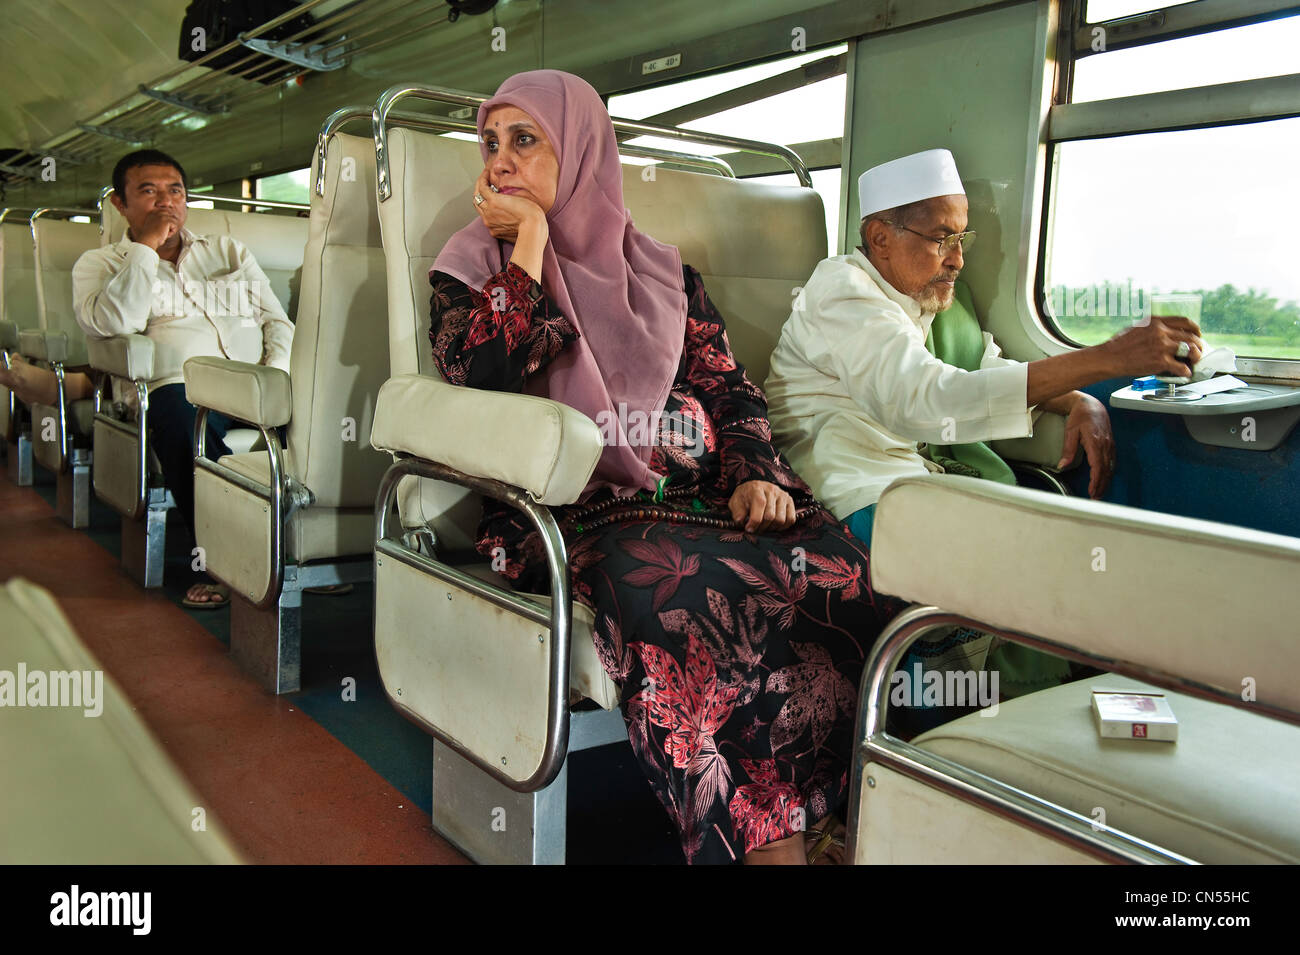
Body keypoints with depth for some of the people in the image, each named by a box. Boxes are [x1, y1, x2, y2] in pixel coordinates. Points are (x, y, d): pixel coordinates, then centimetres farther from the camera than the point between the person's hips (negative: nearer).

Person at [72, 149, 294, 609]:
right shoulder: (100, 264, 18)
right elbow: (114, 322, -6)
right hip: (180, 386, -3)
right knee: (179, 415, -39)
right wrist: (146, 247, -1)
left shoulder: (228, 251, 27)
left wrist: (277, 372, -2)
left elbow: (277, 322, 19)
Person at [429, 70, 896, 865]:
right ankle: (771, 841, -24)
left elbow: (731, 387, 18)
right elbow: (480, 374, -7)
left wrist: (757, 473, -2)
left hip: (701, 496, 4)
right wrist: (531, 242, -2)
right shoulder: (473, 269, 14)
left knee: (853, 577, -25)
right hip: (577, 509, -3)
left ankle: (839, 824, -15)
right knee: (704, 599, -37)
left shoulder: (663, 272, 21)